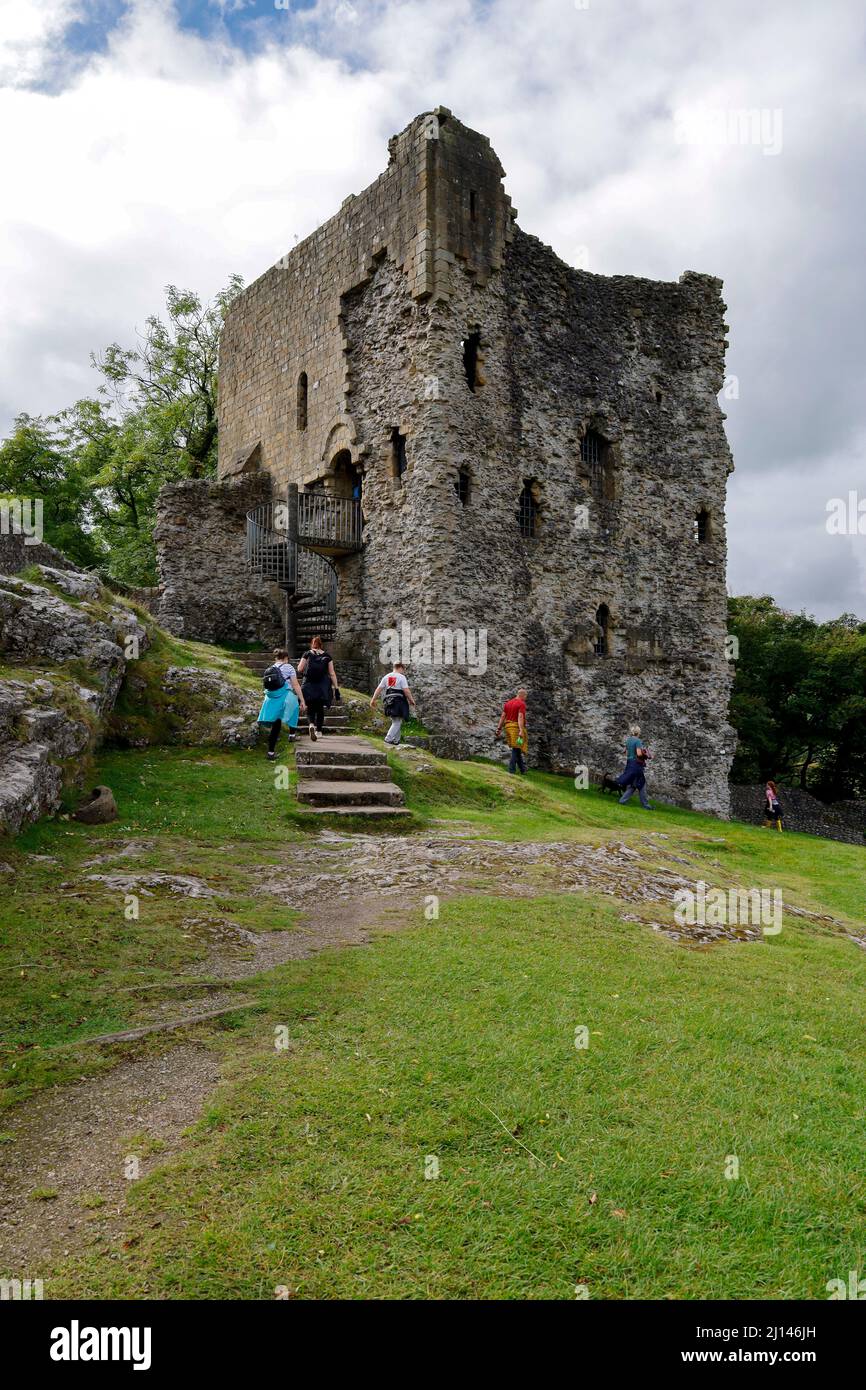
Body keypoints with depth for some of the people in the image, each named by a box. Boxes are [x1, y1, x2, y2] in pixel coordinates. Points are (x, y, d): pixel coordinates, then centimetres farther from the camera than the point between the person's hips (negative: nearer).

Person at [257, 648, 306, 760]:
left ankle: (271, 752, 6)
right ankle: (292, 734, 23)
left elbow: (267, 687, 18)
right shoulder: (288, 668, -2)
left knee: (275, 725, 9)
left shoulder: (269, 670, 13)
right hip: (285, 697, -5)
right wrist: (302, 701, -4)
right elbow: (295, 686, -6)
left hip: (271, 699, 5)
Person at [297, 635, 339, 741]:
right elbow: (332, 673, 0)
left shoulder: (307, 654, 1)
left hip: (309, 685, -1)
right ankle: (319, 730, 19)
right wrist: (336, 688, 2)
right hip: (323, 687, 1)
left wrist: (304, 673, 18)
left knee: (310, 707, 7)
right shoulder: (327, 656, 3)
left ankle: (312, 724, -20)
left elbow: (299, 670, -4)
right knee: (320, 708, 16)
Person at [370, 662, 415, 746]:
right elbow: (406, 690, -12)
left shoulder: (386, 677, 12)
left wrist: (373, 700, 8)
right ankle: (388, 738, -15)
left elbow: (378, 689, 7)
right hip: (399, 701, -6)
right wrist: (411, 700, -1)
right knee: (397, 722, -3)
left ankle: (396, 740, 20)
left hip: (388, 701, 6)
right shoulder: (401, 677, -4)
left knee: (395, 721, 18)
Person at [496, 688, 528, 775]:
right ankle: (511, 771, -10)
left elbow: (503, 716, 7)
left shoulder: (508, 703, 12)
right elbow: (520, 717, -20)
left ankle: (523, 770, 19)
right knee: (516, 749, -5)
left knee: (517, 749, 15)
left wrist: (499, 729, 5)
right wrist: (521, 731, -26)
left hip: (508, 726, 7)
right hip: (517, 728, -7)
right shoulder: (522, 704, -9)